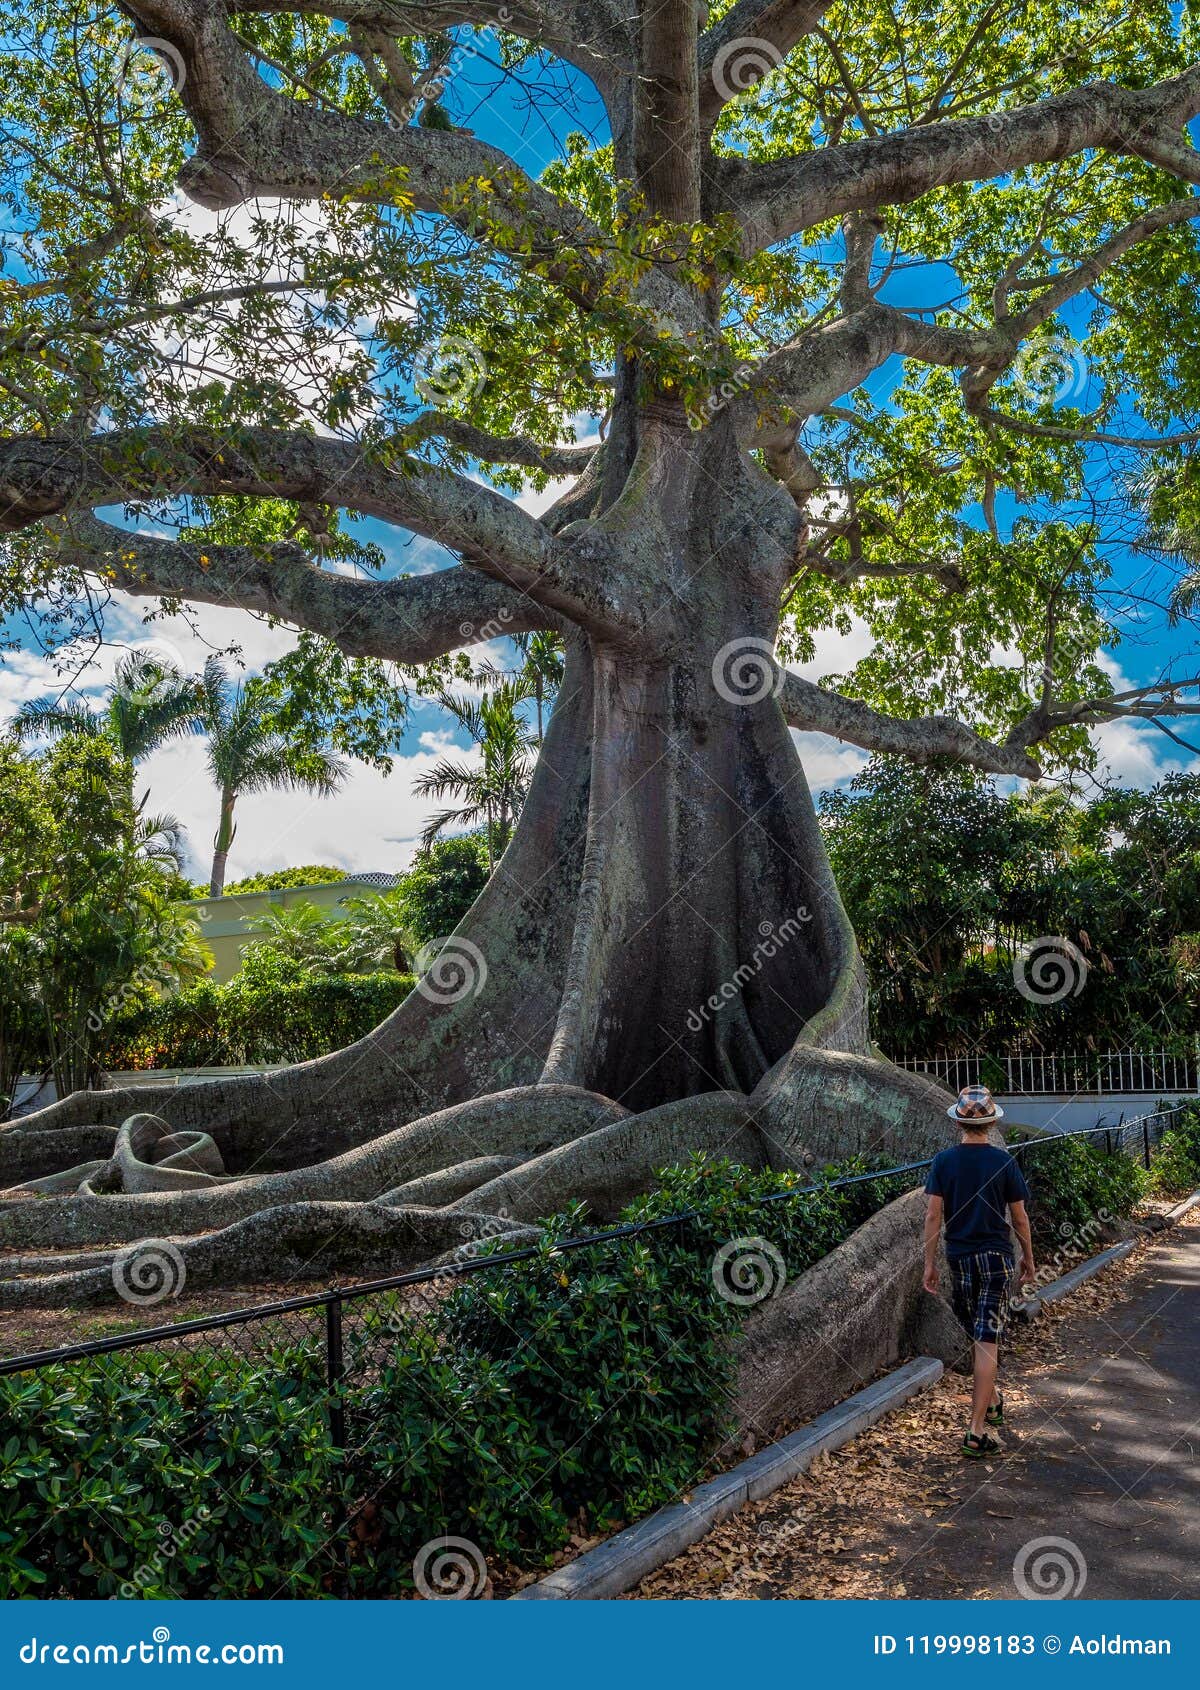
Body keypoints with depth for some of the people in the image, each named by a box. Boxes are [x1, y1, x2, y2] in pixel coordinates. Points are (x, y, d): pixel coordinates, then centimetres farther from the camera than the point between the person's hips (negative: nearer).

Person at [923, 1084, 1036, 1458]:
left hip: (959, 1257, 2)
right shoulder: (1003, 1162, -8)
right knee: (986, 1341, -4)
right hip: (996, 1257, -2)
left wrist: (929, 1263, 3)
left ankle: (992, 1402, 39)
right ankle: (977, 1431, -7)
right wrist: (1029, 1258, 13)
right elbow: (1019, 1218, -1)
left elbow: (933, 1215, -5)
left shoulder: (944, 1161, -4)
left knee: (980, 1335, 21)